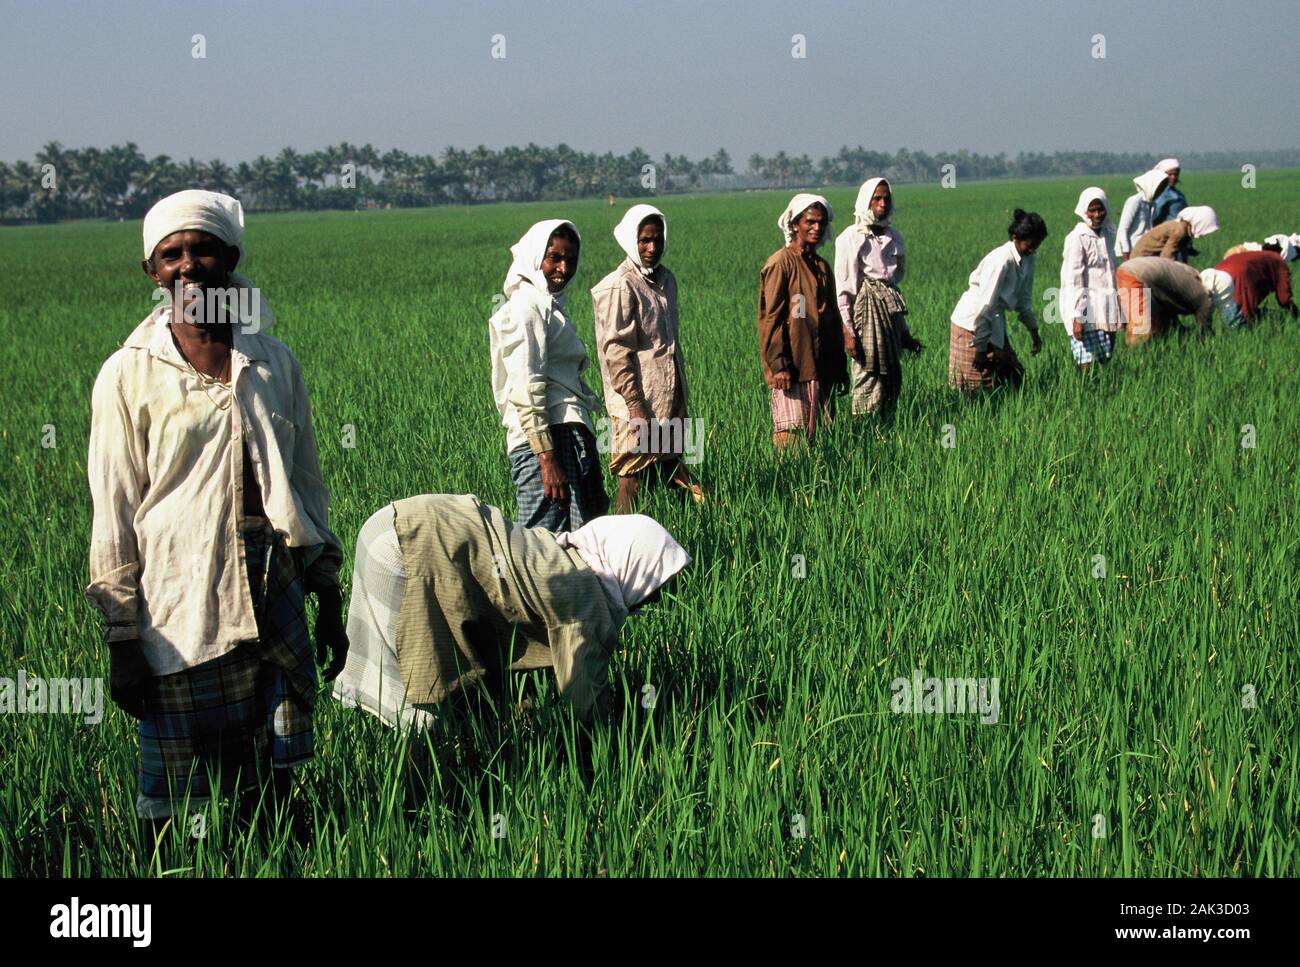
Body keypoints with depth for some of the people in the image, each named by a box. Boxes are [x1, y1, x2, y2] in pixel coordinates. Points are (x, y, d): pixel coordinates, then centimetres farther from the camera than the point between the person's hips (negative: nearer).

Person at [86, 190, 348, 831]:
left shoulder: (275, 364, 8)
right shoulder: (129, 376, -3)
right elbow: (115, 516, -2)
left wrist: (329, 601, 15)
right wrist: (123, 642, -4)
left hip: (279, 617, 3)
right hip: (181, 625, -3)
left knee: (274, 794, 9)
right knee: (178, 811, 1)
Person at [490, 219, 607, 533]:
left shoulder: (550, 305, 22)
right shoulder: (527, 307, -8)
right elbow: (526, 391, -17)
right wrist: (547, 458, -23)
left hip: (571, 434, 10)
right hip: (545, 439, -10)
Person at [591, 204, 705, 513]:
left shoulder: (666, 280, 13)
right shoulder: (620, 286, -12)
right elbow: (615, 352, -16)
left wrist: (681, 402, 18)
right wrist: (636, 406, -20)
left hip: (669, 400, 8)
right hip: (639, 402, -8)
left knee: (671, 465, 11)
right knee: (633, 480, -6)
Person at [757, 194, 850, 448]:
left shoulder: (822, 267, 16)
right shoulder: (781, 263, -7)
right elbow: (770, 317, -11)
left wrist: (840, 366, 19)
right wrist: (778, 365, -17)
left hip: (821, 368, 7)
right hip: (791, 369, -7)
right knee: (791, 437, -10)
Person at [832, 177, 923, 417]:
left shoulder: (893, 236, 13)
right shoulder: (851, 238, -5)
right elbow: (842, 288, -7)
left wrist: (904, 331, 18)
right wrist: (847, 330, -15)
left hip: (890, 307, 6)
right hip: (866, 308, -6)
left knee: (892, 378, 5)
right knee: (868, 377, -8)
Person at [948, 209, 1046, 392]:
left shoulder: (1027, 260, 0)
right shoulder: (1002, 260, -25)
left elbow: (1024, 299, 14)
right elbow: (985, 305, -25)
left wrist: (1034, 332, 16)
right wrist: (981, 348, -23)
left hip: (994, 323, 9)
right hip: (972, 323, -8)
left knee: (1013, 374, 5)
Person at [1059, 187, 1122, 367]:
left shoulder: (1106, 234, 12)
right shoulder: (1077, 239, -10)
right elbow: (1074, 280, -14)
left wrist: (1116, 311, 18)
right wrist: (1077, 317, -17)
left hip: (1105, 310, 7)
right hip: (1085, 311, -7)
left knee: (1106, 360, 8)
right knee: (1086, 364, -10)